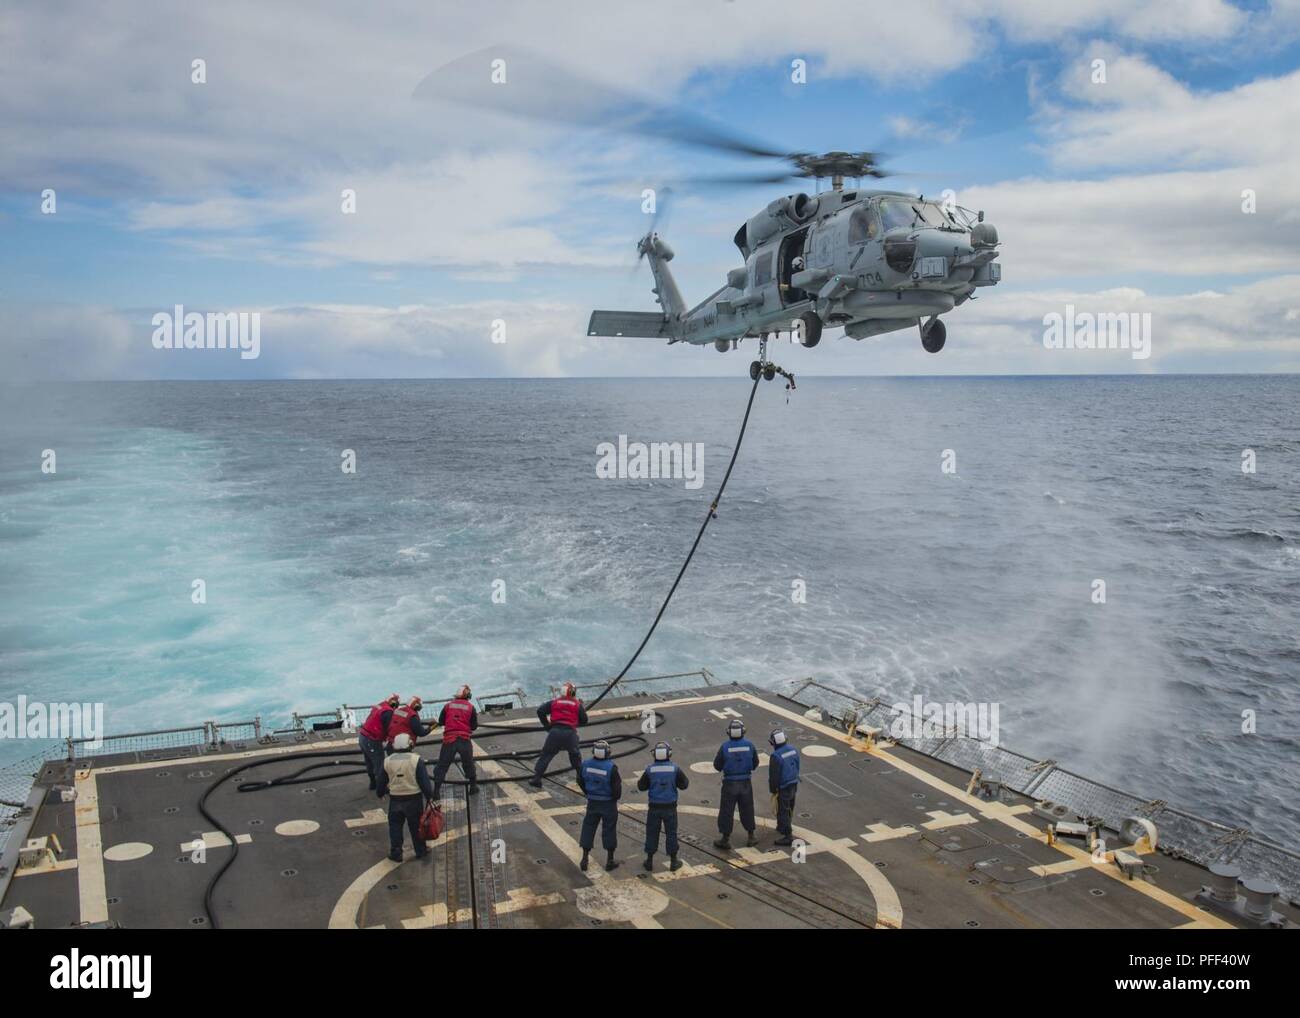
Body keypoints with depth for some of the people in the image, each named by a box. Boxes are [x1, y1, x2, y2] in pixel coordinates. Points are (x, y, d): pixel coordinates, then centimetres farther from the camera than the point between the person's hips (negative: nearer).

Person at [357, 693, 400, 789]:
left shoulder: (378, 706, 7)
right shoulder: (388, 712, -20)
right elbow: (390, 728, -18)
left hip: (362, 736, 9)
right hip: (372, 741, -9)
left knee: (370, 762, 22)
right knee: (379, 764, 2)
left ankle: (373, 782, 36)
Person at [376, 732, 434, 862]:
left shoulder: (387, 761, -2)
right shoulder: (416, 760, -11)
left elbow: (382, 782, 9)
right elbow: (424, 781, -12)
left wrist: (380, 793, 28)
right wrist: (429, 797, -3)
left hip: (395, 799, 2)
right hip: (414, 799, -1)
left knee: (395, 826, 15)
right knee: (416, 826, 12)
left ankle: (395, 853, 17)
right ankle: (420, 851, 23)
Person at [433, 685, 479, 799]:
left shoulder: (448, 705, 5)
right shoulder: (470, 707, 2)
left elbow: (440, 722, 10)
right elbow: (474, 727, 5)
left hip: (449, 739, 0)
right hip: (464, 740, 0)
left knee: (442, 766, 5)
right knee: (468, 764, 19)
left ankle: (435, 793, 0)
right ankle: (473, 787, 25)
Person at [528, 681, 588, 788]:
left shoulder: (554, 702, 12)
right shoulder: (577, 704, 11)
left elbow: (540, 711, 5)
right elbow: (584, 720, 13)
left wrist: (547, 725, 13)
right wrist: (582, 708, 29)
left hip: (555, 731, 0)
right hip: (570, 732, 0)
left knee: (546, 755, 8)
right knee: (575, 756, 23)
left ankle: (536, 778, 2)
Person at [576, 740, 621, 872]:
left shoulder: (586, 765, -11)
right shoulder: (611, 767, -23)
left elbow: (580, 781, 3)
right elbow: (617, 786, -18)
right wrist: (616, 797, 4)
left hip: (592, 802, 3)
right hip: (609, 804, -3)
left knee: (588, 828, 14)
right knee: (609, 830, 11)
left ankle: (584, 860, 17)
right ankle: (610, 861, 21)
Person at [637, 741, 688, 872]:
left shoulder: (650, 770, -10)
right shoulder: (675, 769, -10)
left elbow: (641, 786, -1)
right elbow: (684, 785, -2)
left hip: (654, 807, 0)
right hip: (670, 807, 0)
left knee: (652, 833, 12)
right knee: (671, 833, 11)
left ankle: (649, 861, 19)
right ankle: (673, 862, 18)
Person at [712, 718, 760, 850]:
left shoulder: (725, 747, -15)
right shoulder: (750, 745, -8)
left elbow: (717, 765, -7)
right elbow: (755, 764, 3)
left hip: (729, 783, -2)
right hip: (746, 783, 2)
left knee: (726, 811, 8)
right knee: (747, 809, 17)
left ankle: (725, 839, 14)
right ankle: (751, 837, 26)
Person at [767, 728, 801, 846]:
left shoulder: (776, 756, -25)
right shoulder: (793, 749, -2)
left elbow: (774, 776, -18)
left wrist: (773, 790, -6)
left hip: (783, 787, -8)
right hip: (794, 784, 8)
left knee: (783, 811, 0)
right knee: (789, 809, 23)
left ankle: (788, 836, 2)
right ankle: (782, 827, 42)